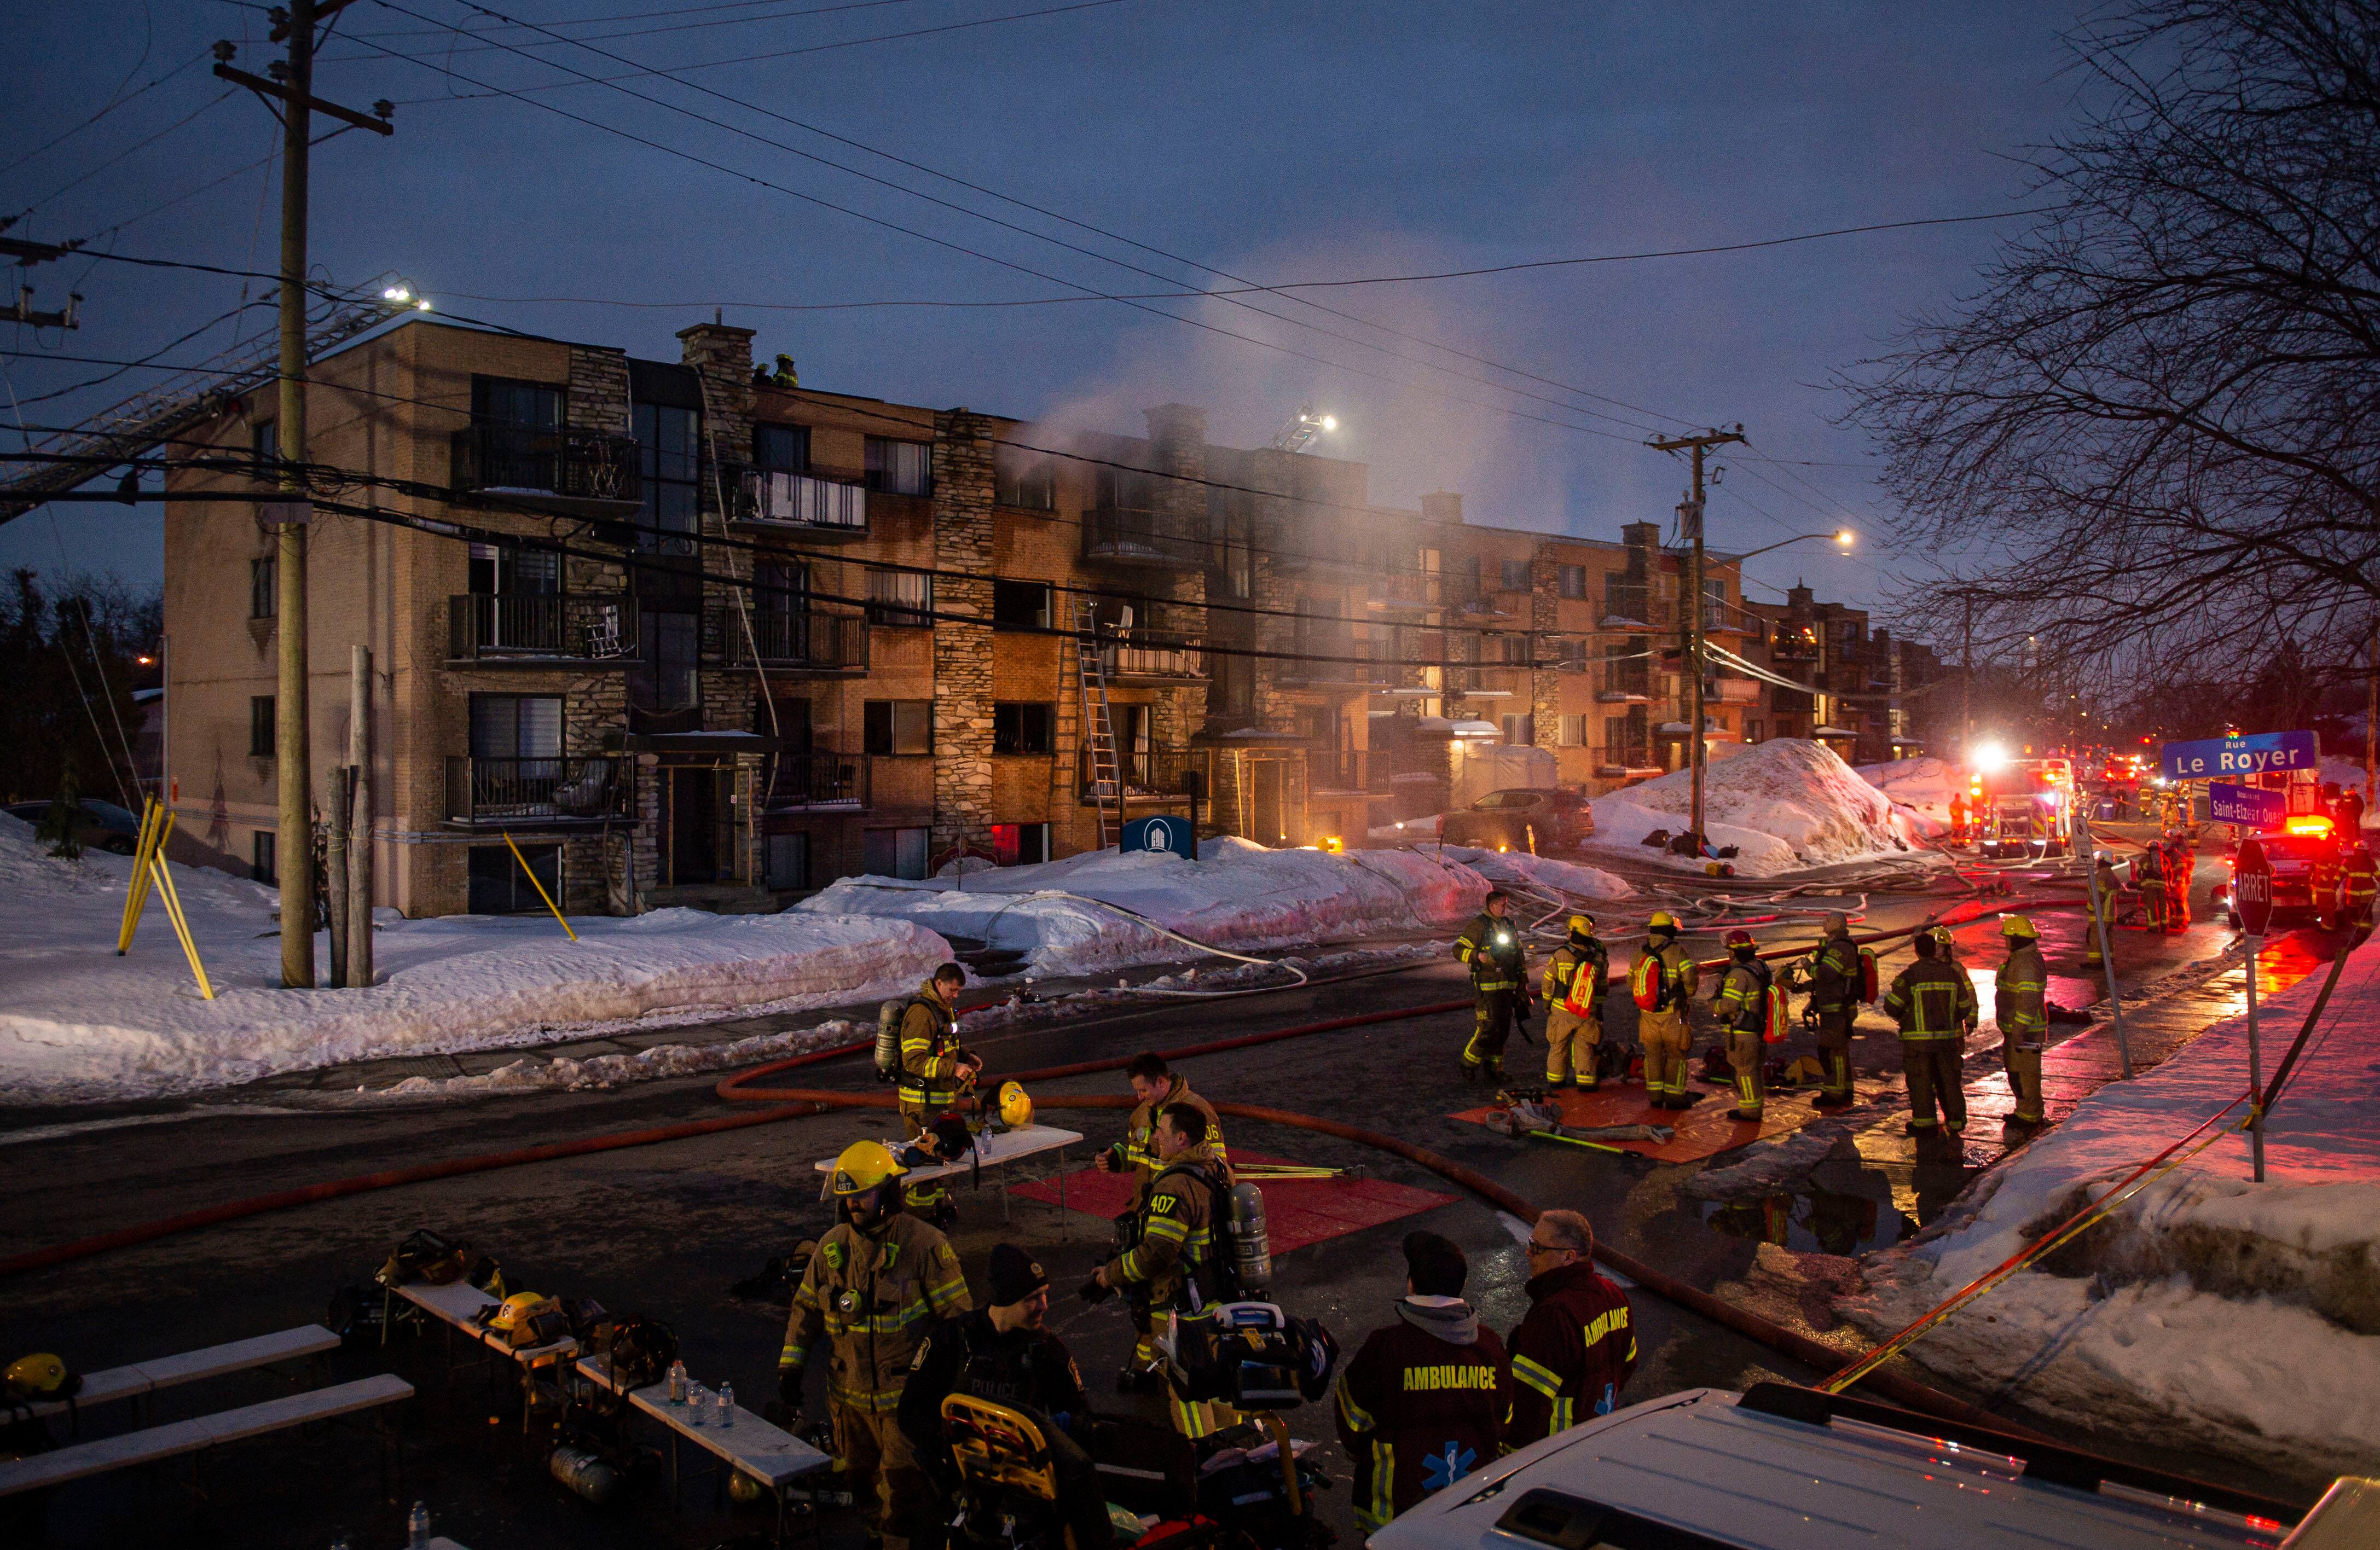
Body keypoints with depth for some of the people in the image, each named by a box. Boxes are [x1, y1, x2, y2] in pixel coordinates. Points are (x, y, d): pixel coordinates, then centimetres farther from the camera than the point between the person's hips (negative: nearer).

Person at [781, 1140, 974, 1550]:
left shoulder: (923, 1244, -12)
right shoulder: (833, 1245, 2)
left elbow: (956, 1313, -9)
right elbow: (806, 1307, 12)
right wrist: (790, 1366, 6)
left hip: (905, 1391, -5)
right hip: (849, 1391, 5)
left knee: (903, 1484, 0)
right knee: (860, 1475, 19)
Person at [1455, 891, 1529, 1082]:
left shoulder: (1509, 925, 15)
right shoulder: (1478, 925, -8)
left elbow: (1520, 954, 24)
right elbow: (1458, 949, -9)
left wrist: (1524, 982, 21)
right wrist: (1479, 956, -25)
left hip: (1508, 987, 7)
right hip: (1487, 988, -7)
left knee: (1503, 1030, 9)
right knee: (1487, 1029, -11)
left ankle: (1494, 1067, 23)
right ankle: (1469, 1065, 6)